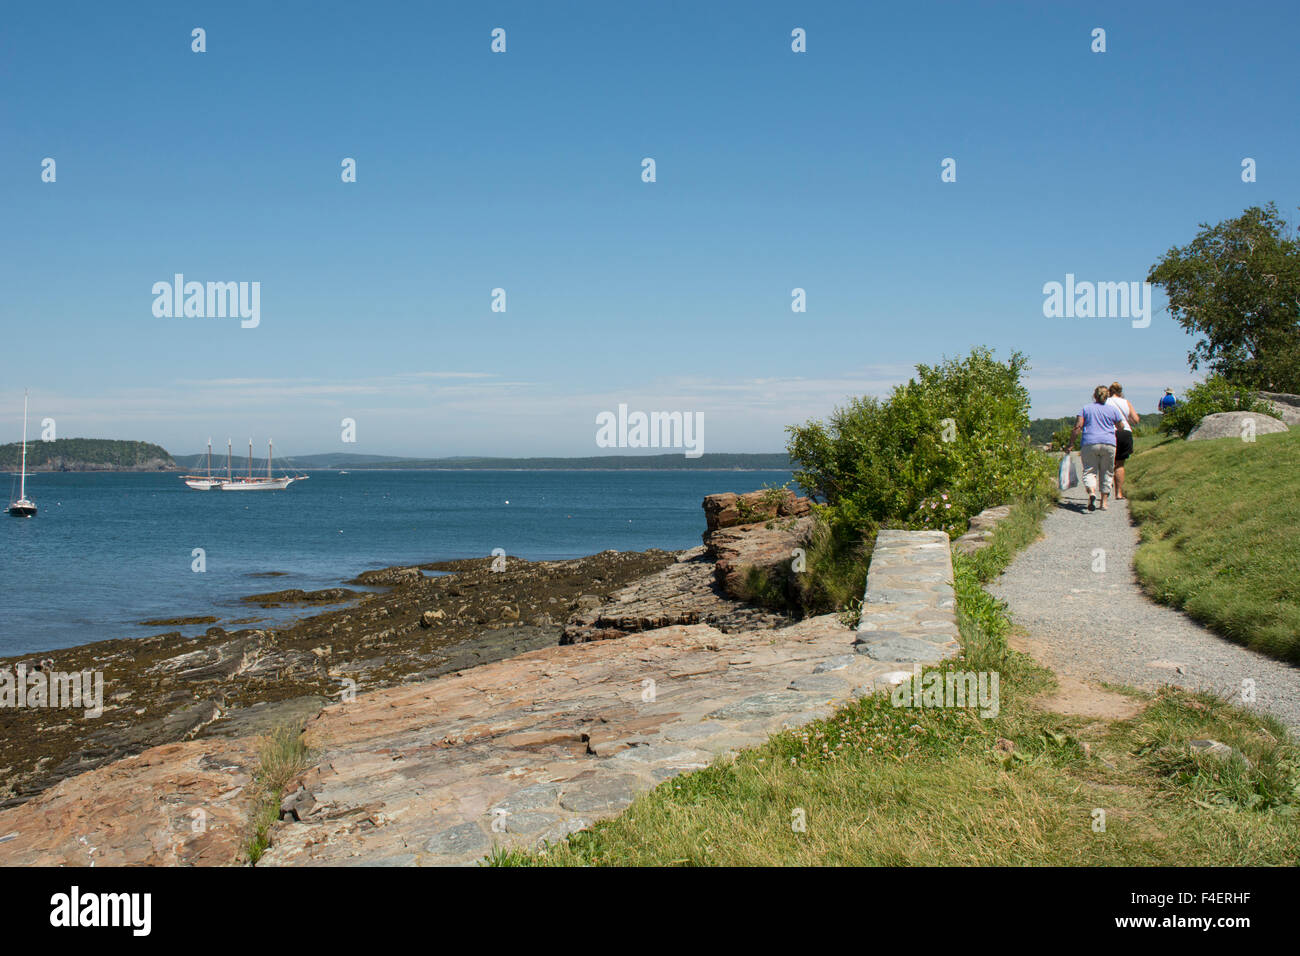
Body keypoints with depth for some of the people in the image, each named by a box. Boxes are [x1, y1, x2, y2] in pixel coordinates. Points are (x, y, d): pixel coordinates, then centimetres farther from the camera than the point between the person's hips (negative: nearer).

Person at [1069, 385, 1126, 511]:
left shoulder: (1085, 408, 8)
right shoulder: (1113, 410, 10)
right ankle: (1104, 503, 10)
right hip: (1109, 444, 1)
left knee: (1089, 471, 0)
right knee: (1106, 473, 11)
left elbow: (1077, 427, -2)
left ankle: (1091, 492, -29)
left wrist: (1070, 444, 0)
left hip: (1089, 444, -1)